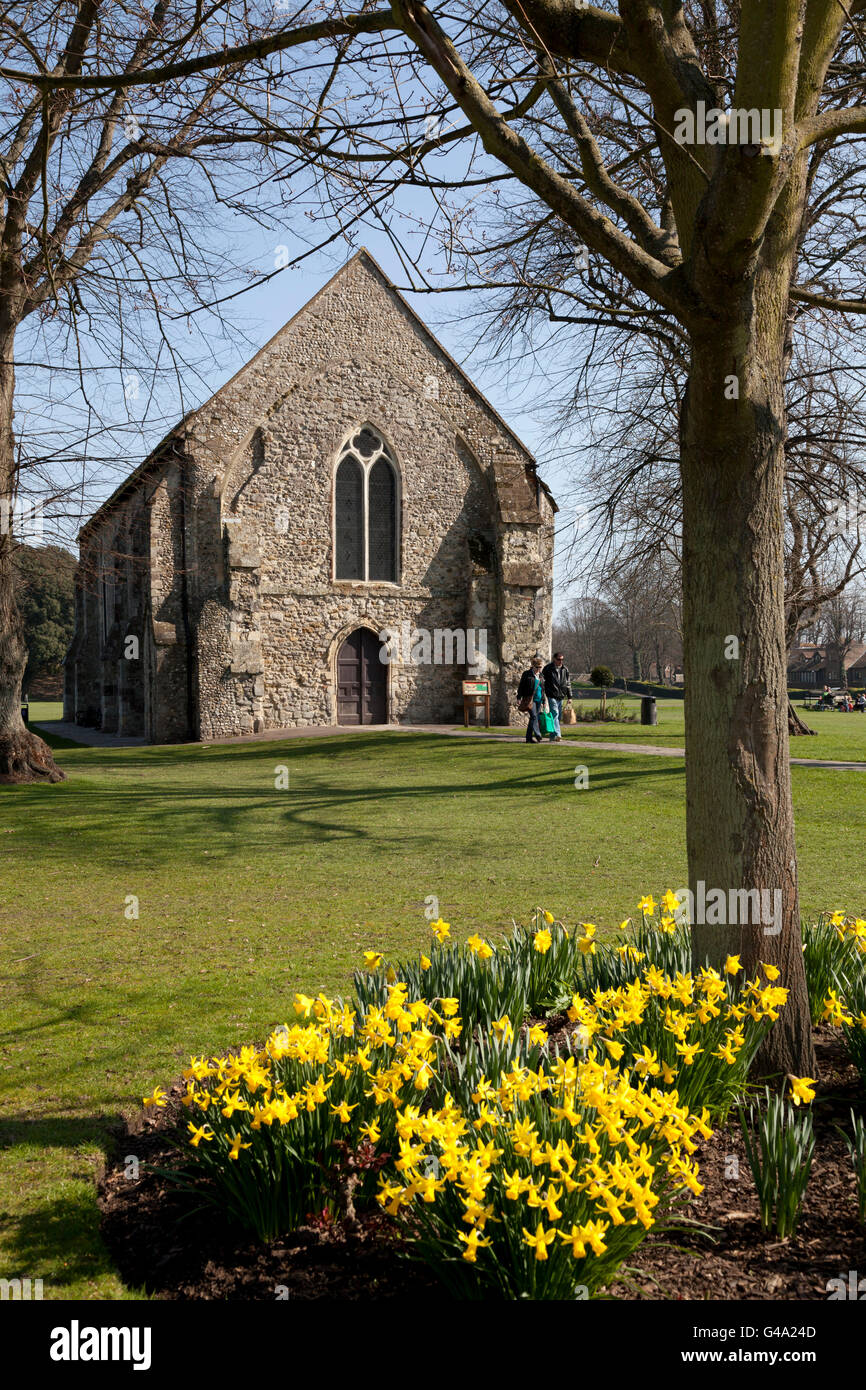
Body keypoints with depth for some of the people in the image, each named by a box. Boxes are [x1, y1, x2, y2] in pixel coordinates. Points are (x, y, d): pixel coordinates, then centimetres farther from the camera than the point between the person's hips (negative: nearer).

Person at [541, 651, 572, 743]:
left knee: (559, 717, 7)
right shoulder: (548, 668, -4)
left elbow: (568, 684, 17)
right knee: (555, 714, -17)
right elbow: (542, 681, -1)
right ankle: (557, 734, -24)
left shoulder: (565, 669, 10)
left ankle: (553, 736, 15)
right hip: (551, 696, -5)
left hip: (561, 696, 5)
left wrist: (569, 697, 15)